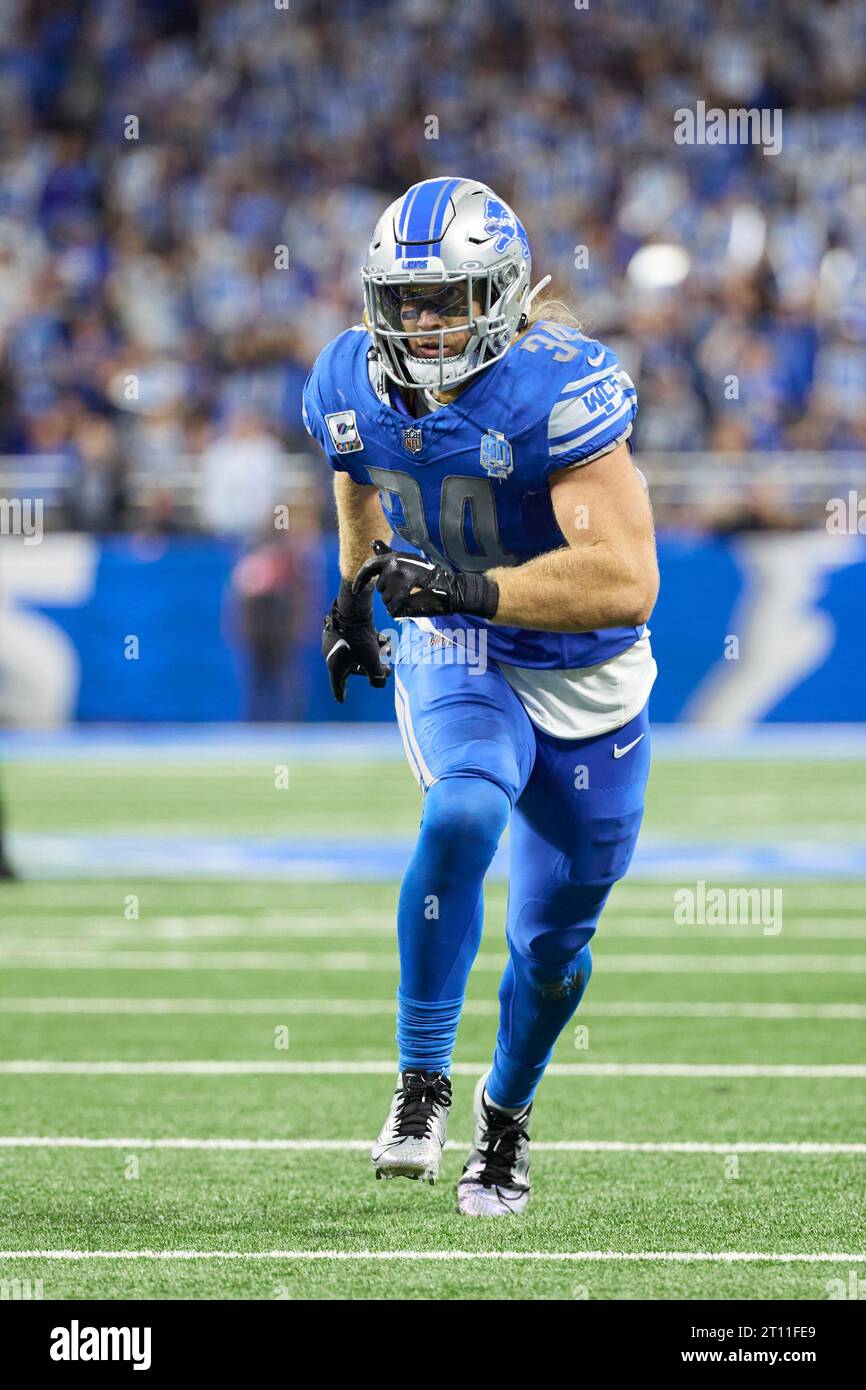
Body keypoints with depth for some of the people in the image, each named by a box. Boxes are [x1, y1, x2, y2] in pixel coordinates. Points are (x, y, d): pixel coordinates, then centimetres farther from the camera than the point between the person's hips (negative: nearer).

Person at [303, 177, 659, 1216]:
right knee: (462, 817, -31)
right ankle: (421, 1084, -19)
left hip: (588, 679, -2)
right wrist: (355, 597, 15)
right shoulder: (352, 388, -10)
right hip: (455, 662, 2)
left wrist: (464, 590, -40)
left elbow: (626, 581, -34)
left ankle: (507, 1113, 39)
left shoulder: (559, 391, -27)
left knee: (553, 944, 9)